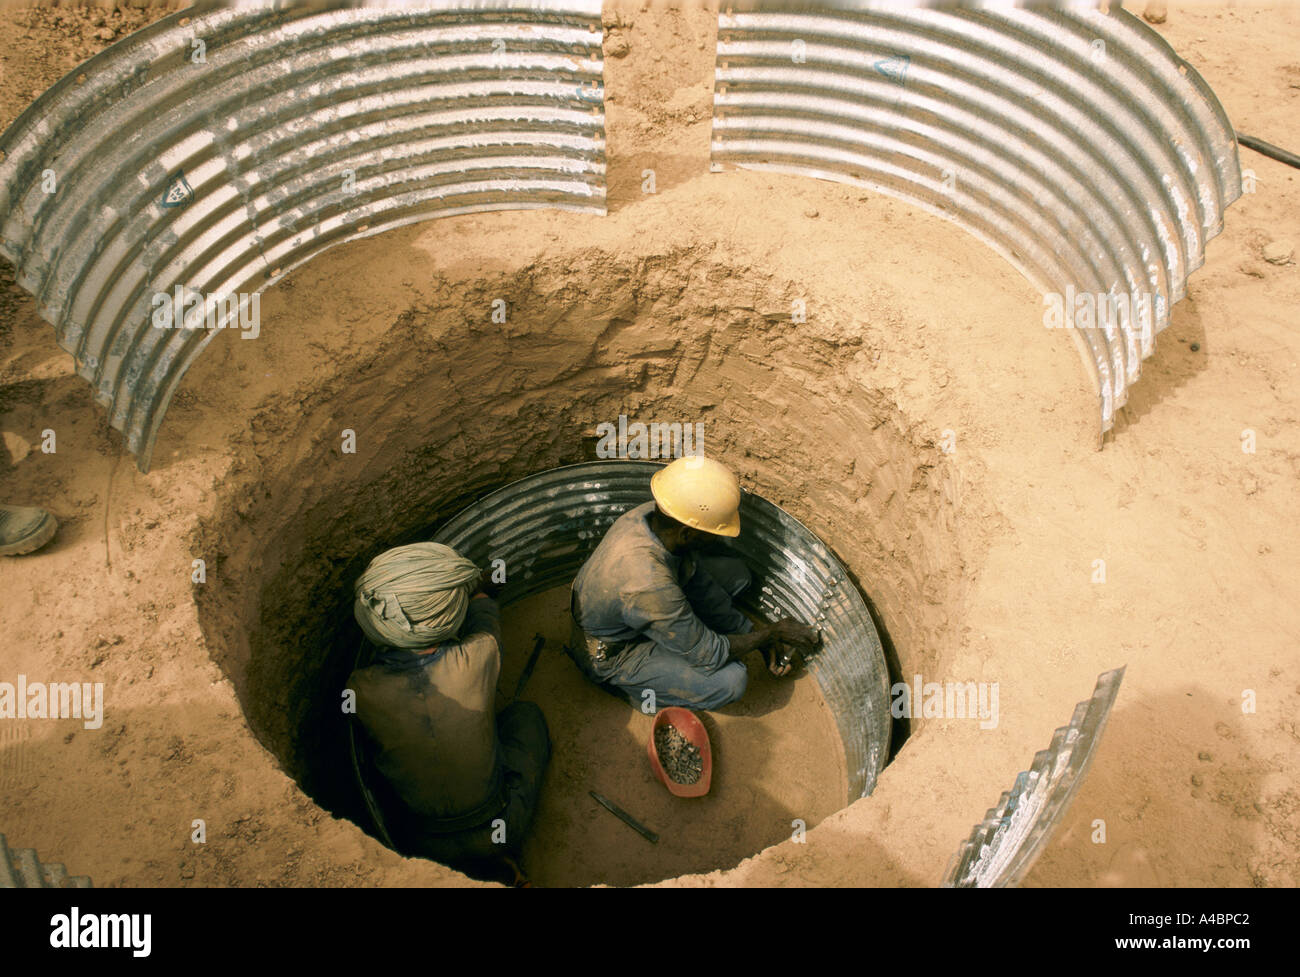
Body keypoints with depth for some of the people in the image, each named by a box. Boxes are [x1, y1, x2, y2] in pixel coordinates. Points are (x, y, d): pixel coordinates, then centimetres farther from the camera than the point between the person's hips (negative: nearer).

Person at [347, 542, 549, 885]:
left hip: (423, 845, 1)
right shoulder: (477, 657, -26)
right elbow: (484, 611, -1)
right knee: (525, 714, 21)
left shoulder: (361, 689, -23)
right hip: (501, 829, -1)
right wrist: (476, 586, 23)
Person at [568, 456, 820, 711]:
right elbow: (709, 654, -26)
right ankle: (632, 686, 0)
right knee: (731, 680, -20)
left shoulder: (652, 514, -19)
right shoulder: (650, 587, -42)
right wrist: (774, 632, -13)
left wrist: (756, 635, -1)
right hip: (612, 655, -7)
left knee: (734, 573, 2)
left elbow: (699, 582, -2)